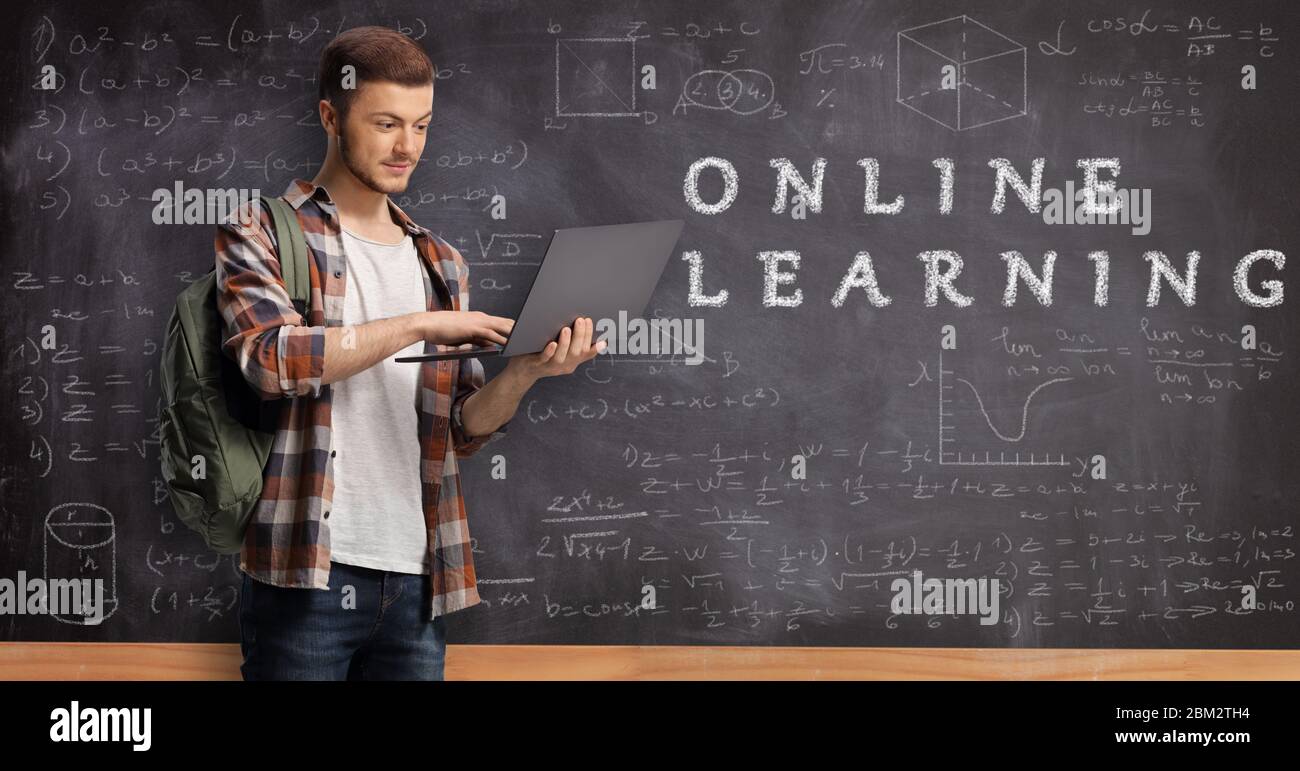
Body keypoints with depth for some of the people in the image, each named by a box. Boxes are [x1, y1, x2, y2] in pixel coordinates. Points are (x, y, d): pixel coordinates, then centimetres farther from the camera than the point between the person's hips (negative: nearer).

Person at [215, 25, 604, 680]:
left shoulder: (440, 263, 16)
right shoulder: (259, 237, 2)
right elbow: (271, 357, -17)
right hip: (306, 577, -4)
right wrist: (420, 325, -17)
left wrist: (523, 374, -8)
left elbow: (464, 428, 12)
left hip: (415, 583, 5)